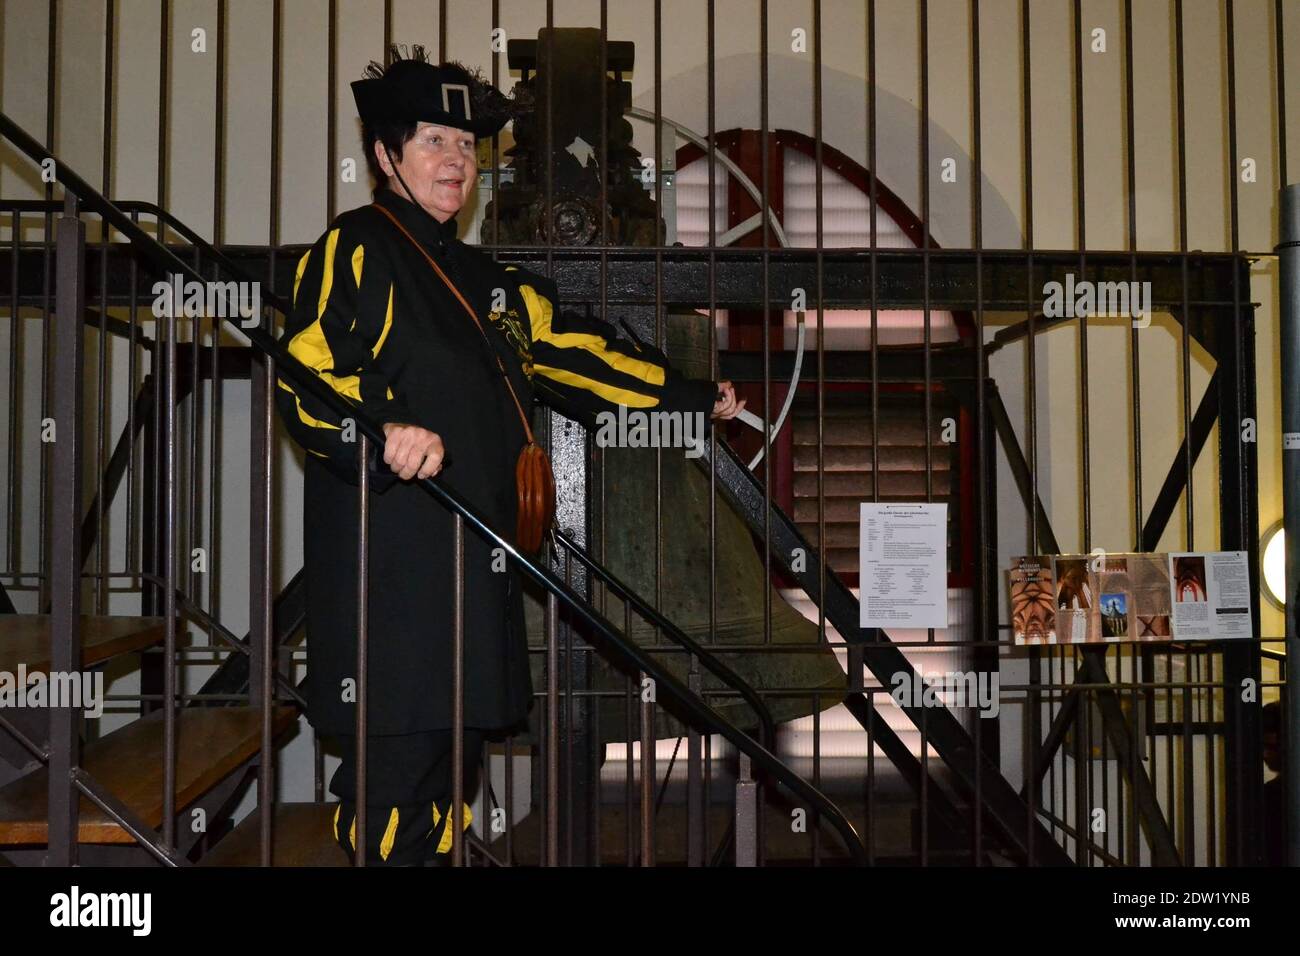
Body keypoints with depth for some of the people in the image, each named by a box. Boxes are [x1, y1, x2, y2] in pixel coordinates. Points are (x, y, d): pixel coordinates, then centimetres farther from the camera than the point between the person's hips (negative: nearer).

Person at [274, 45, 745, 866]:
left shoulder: (486, 281, 22)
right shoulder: (354, 250, -2)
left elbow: (575, 350, 26)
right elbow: (306, 376, -14)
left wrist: (698, 396, 26)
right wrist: (381, 430, -33)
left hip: (475, 579, 8)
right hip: (390, 575, -8)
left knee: (445, 787, 12)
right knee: (393, 776, -9)